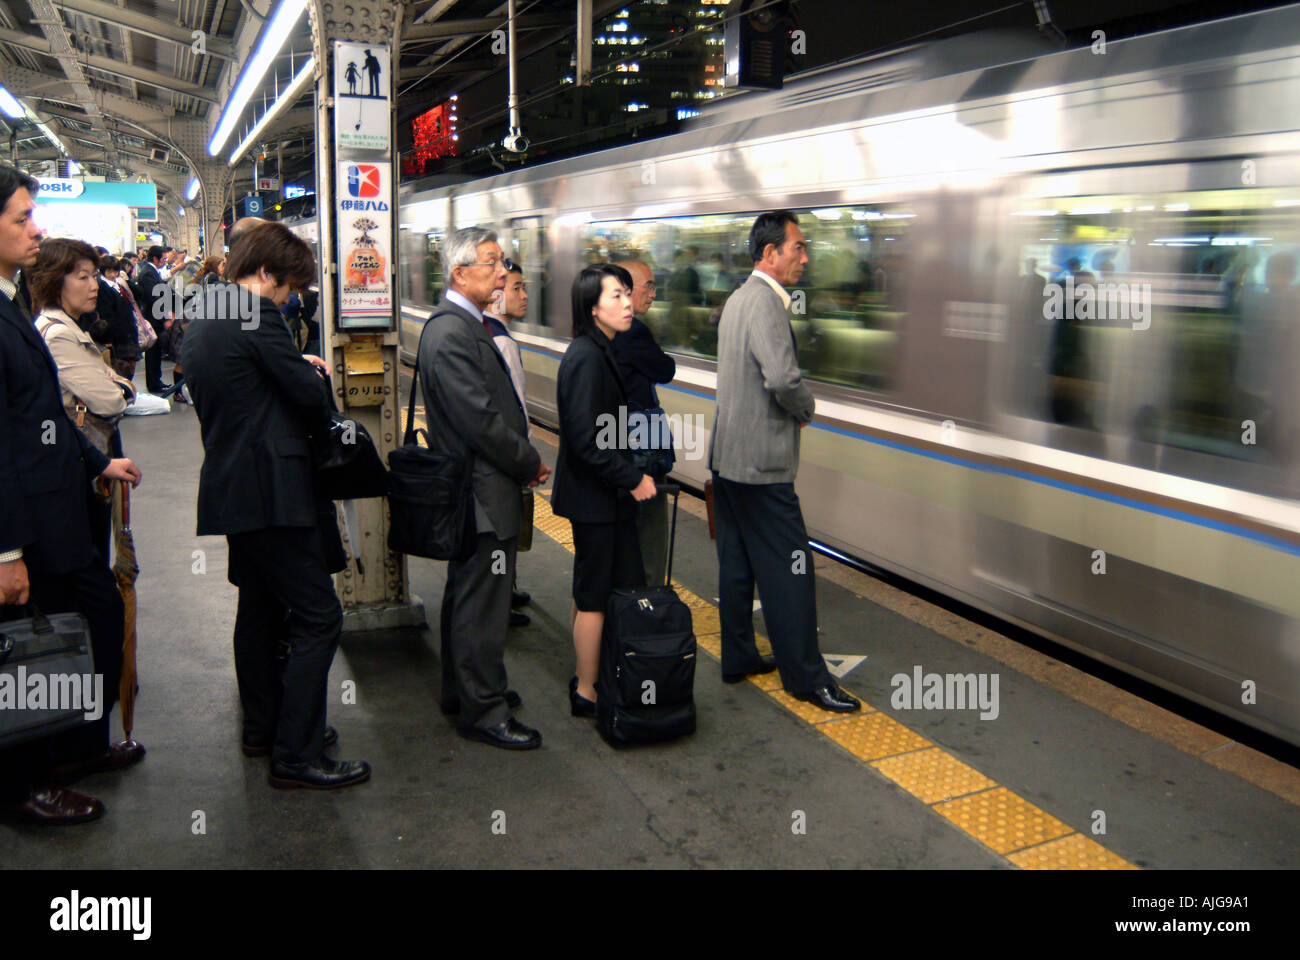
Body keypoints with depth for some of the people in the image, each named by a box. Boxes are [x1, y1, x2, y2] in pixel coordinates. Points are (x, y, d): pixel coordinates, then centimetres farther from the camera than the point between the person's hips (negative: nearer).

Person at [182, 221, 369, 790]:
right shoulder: (257, 316, -14)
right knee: (318, 616, -6)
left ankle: (262, 729, 33)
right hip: (270, 489, -10)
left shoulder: (203, 320, 15)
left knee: (260, 609, 20)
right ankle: (296, 757, -2)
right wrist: (319, 427, 5)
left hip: (228, 483, 11)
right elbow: (310, 392, -16)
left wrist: (298, 368, 16)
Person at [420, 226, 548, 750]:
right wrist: (530, 464, -12)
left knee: (466, 595, 20)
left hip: (469, 488, 11)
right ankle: (483, 711, 13)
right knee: (482, 604, 0)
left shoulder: (464, 325, 13)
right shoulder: (451, 334, -21)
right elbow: (481, 420, -24)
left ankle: (462, 691, 35)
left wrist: (523, 460, 8)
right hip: (483, 491, -11)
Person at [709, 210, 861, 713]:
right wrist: (805, 410, -9)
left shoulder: (738, 298, 15)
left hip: (727, 456, 10)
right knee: (788, 567, -2)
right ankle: (805, 676, 7)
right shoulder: (766, 301, -17)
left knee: (737, 563, 15)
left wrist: (793, 407, 11)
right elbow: (783, 378, -29)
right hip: (761, 462, -10)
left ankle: (738, 657, 26)